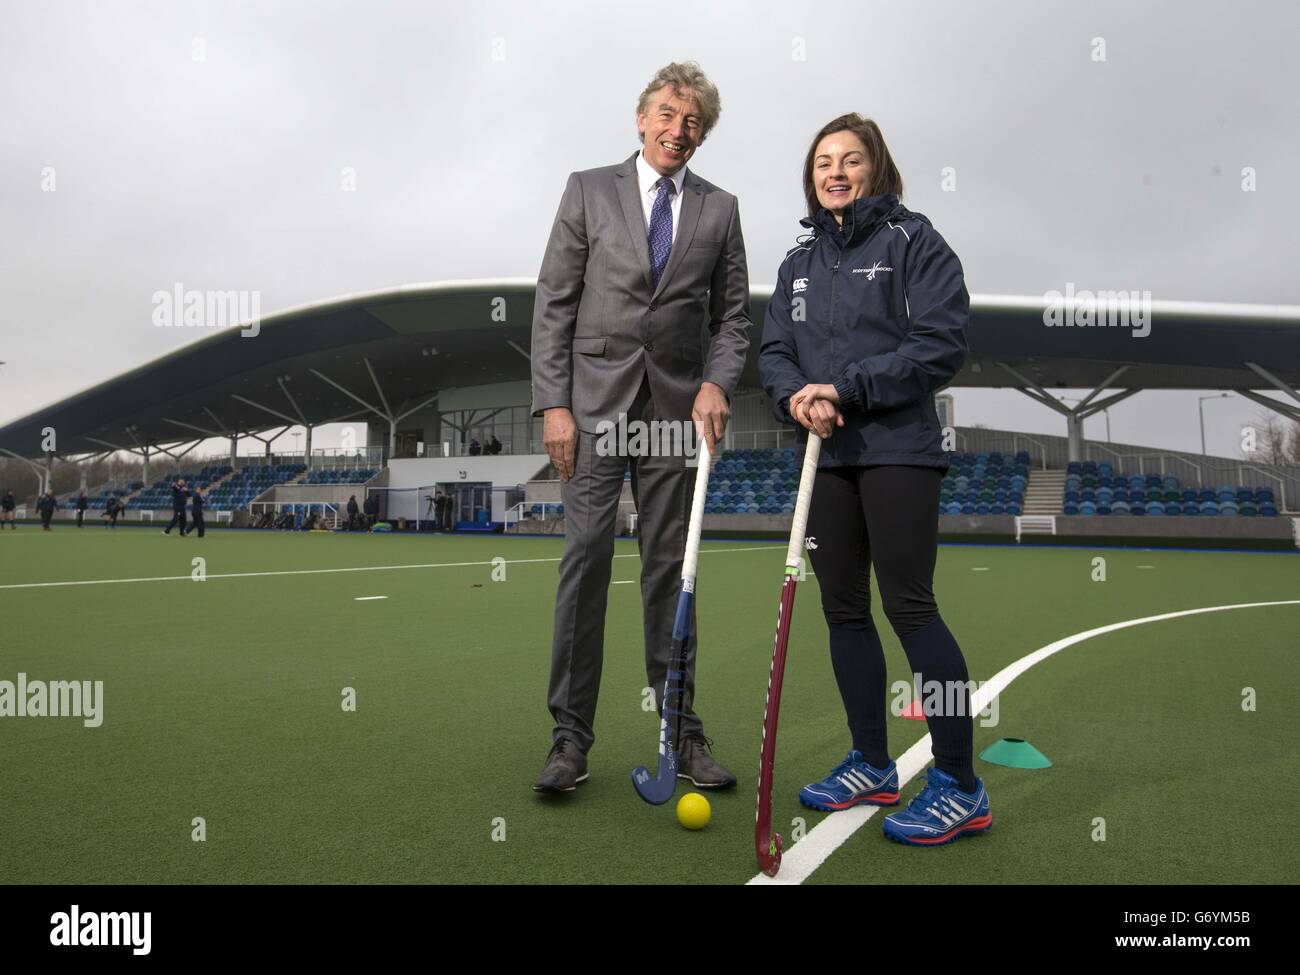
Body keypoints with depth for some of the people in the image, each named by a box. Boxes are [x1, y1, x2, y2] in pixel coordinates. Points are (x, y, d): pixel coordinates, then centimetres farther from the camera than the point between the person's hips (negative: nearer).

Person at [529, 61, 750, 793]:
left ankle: (683, 732, 15)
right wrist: (553, 404, -7)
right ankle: (572, 737, 5)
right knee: (586, 561, -4)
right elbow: (553, 303, 2)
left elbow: (733, 315, 11)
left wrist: (717, 382, -9)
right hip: (596, 404, -1)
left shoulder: (719, 209, 12)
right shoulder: (589, 190, 7)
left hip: (676, 410, 2)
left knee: (671, 570, 6)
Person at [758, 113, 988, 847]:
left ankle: (961, 786, 6)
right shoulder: (800, 262, 16)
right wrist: (794, 395, -11)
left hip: (898, 450, -6)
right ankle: (872, 765, 24)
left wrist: (845, 388, -17)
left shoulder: (914, 241, -2)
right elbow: (774, 351, 12)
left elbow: (942, 344, -12)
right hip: (826, 454, 7)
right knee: (844, 608, 10)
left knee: (909, 604, -7)